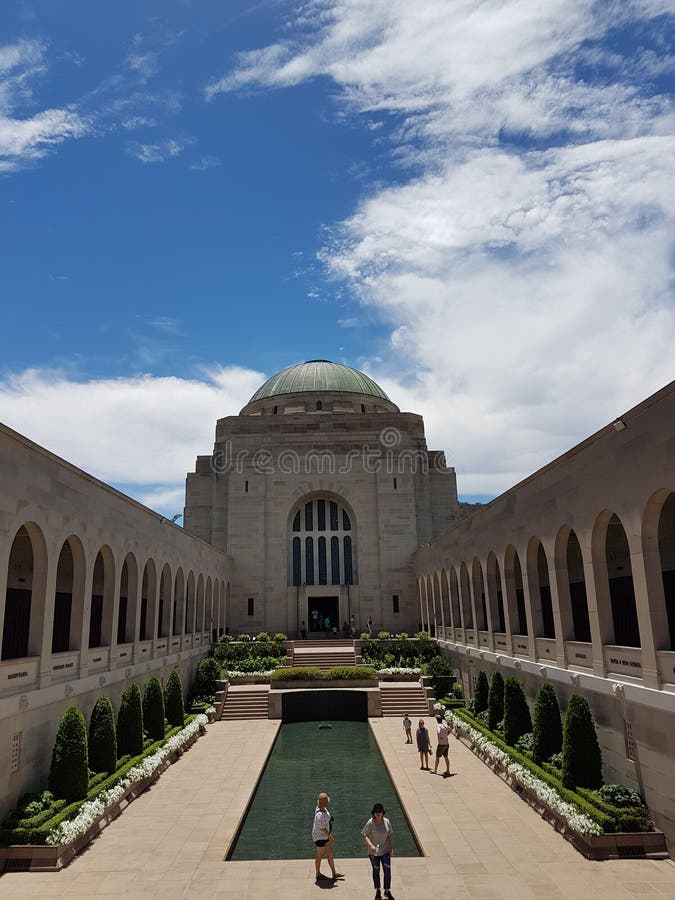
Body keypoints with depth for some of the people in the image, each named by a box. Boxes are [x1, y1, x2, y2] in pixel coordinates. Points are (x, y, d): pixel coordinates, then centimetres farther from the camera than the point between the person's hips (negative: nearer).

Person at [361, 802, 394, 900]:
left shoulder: (387, 822, -7)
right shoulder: (370, 823, -18)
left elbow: (389, 836, 5)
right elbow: (365, 835, -17)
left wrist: (391, 847, 6)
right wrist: (371, 845, -30)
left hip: (385, 851, 2)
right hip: (373, 852, -2)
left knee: (387, 870, 0)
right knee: (376, 871, 14)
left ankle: (387, 891, 19)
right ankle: (377, 891, 32)